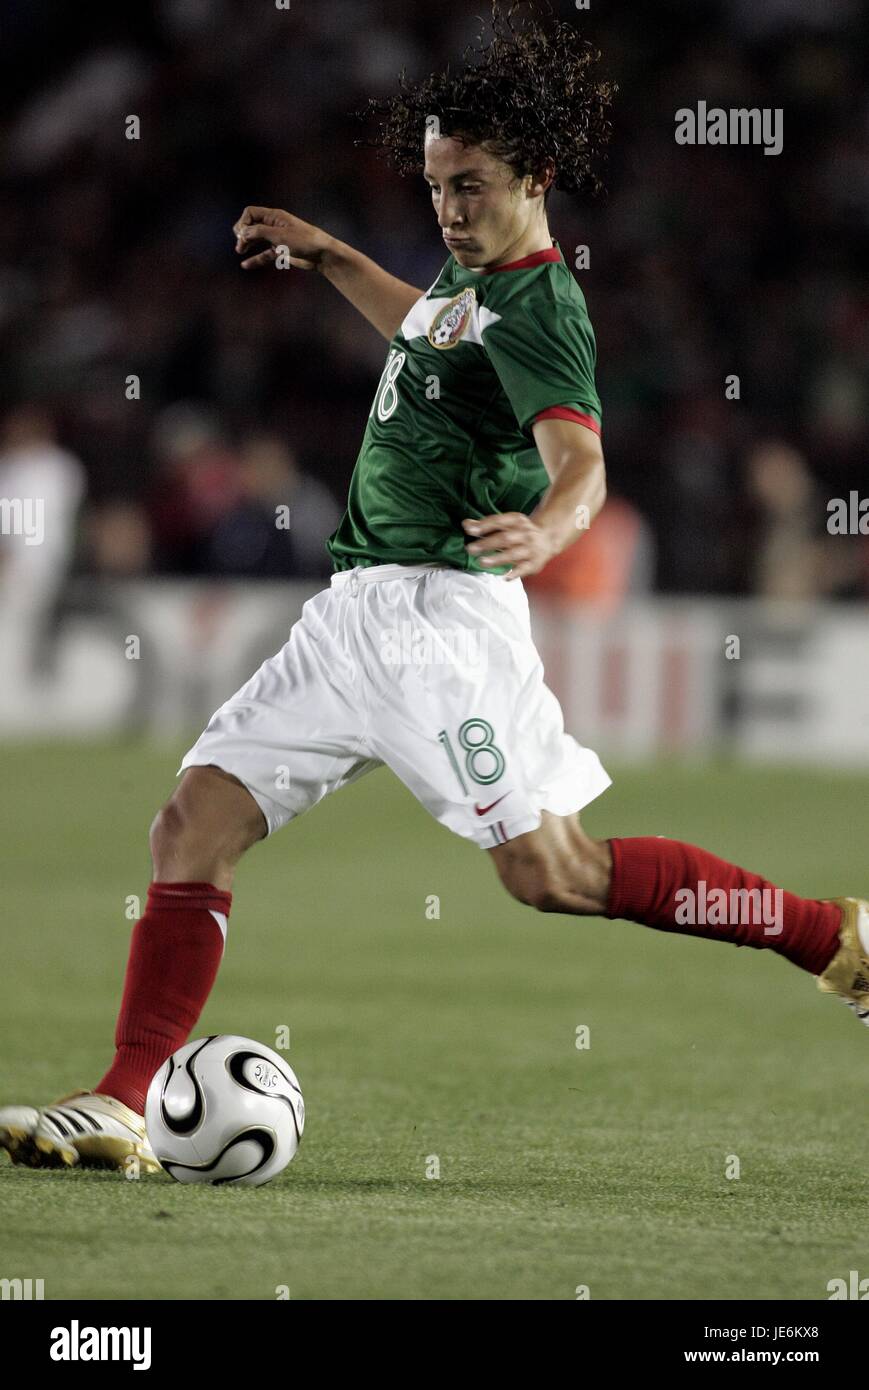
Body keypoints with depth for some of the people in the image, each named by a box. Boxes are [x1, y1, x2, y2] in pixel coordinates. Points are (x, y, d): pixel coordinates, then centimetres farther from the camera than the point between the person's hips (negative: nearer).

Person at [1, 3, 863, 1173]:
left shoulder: (541, 309, -13)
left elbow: (581, 461, -29)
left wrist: (545, 526, -51)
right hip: (356, 610, 9)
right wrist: (326, 255, 39)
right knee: (195, 824, -1)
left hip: (441, 614, -9)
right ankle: (122, 1107, -4)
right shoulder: (470, 275, 15)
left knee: (555, 874, -10)